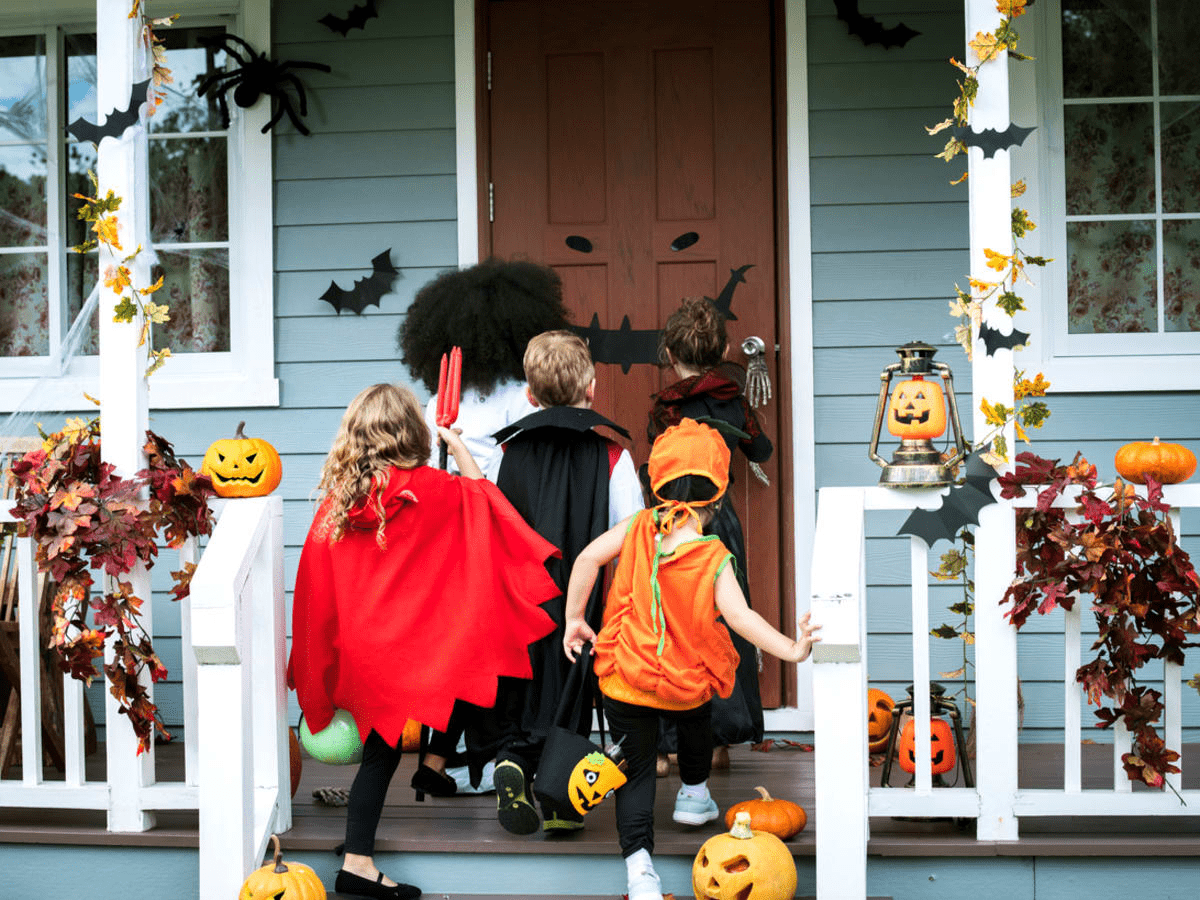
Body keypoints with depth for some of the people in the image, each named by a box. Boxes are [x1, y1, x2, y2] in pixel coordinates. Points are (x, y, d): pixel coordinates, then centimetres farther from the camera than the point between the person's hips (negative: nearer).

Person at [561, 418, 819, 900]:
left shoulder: (637, 527, -9)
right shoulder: (714, 558, -17)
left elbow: (588, 558, -13)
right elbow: (738, 614, -29)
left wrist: (574, 619, -3)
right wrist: (791, 649, -29)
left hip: (624, 680, 1)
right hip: (687, 684, -1)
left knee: (636, 769, 9)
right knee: (696, 722, 35)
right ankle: (693, 795, 57)